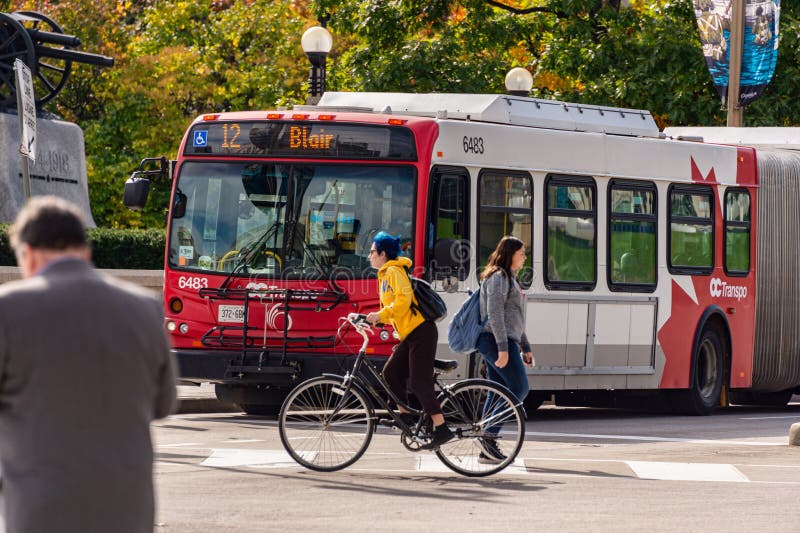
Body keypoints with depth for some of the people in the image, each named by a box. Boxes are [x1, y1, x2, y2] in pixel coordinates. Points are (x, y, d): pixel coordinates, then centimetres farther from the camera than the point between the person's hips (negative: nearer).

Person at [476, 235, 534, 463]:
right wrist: (503, 348, -24)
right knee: (519, 388, -12)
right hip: (497, 341, -10)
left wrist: (525, 348, 26)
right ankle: (489, 435, -14)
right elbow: (494, 314, -19)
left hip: (504, 342, 10)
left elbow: (514, 320, 28)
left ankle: (487, 450, 5)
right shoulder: (498, 277, -9)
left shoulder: (509, 278, 23)